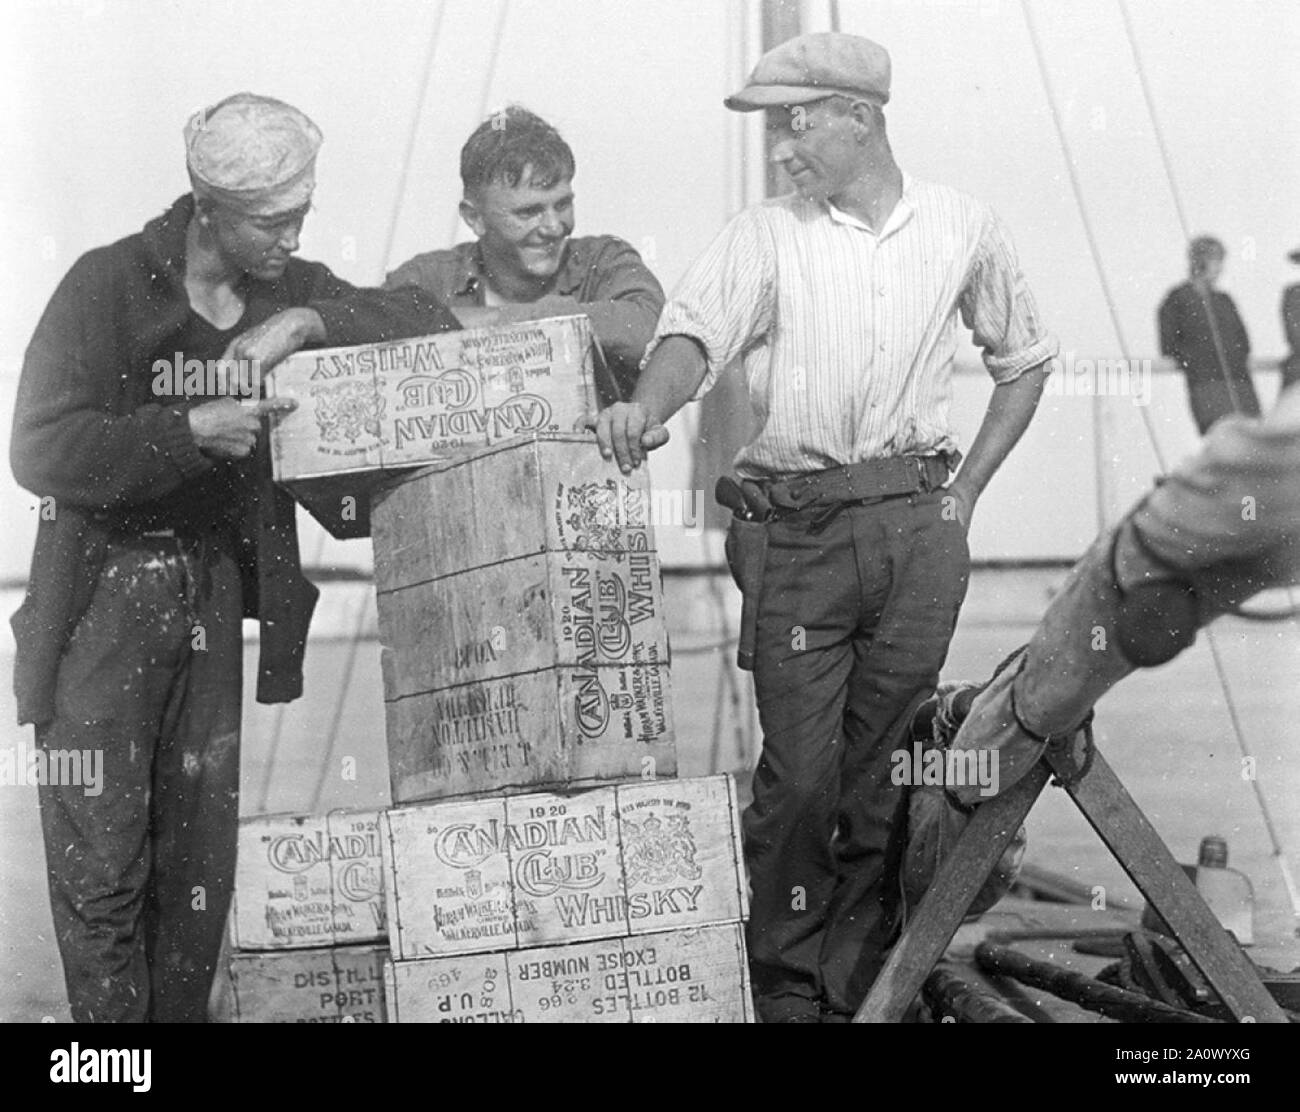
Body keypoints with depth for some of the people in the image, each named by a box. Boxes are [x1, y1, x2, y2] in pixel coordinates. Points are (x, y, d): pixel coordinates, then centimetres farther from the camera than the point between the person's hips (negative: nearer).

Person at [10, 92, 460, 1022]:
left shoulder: (291, 289, 3)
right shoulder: (110, 285, -11)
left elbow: (432, 322, 0)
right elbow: (42, 449, -18)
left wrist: (310, 320, -15)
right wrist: (189, 430, -26)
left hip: (213, 585, 4)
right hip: (105, 588, -4)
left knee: (201, 854, 8)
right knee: (100, 852, -2)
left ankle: (183, 1011, 21)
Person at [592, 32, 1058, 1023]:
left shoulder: (963, 228, 7)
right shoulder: (767, 235, 1)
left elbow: (1024, 361, 19)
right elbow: (696, 334, -16)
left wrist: (966, 489, 10)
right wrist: (647, 407, -38)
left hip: (919, 523, 2)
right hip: (797, 524, -1)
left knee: (886, 774, 6)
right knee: (800, 775, -3)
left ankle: (859, 989, 19)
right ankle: (783, 988, 13)